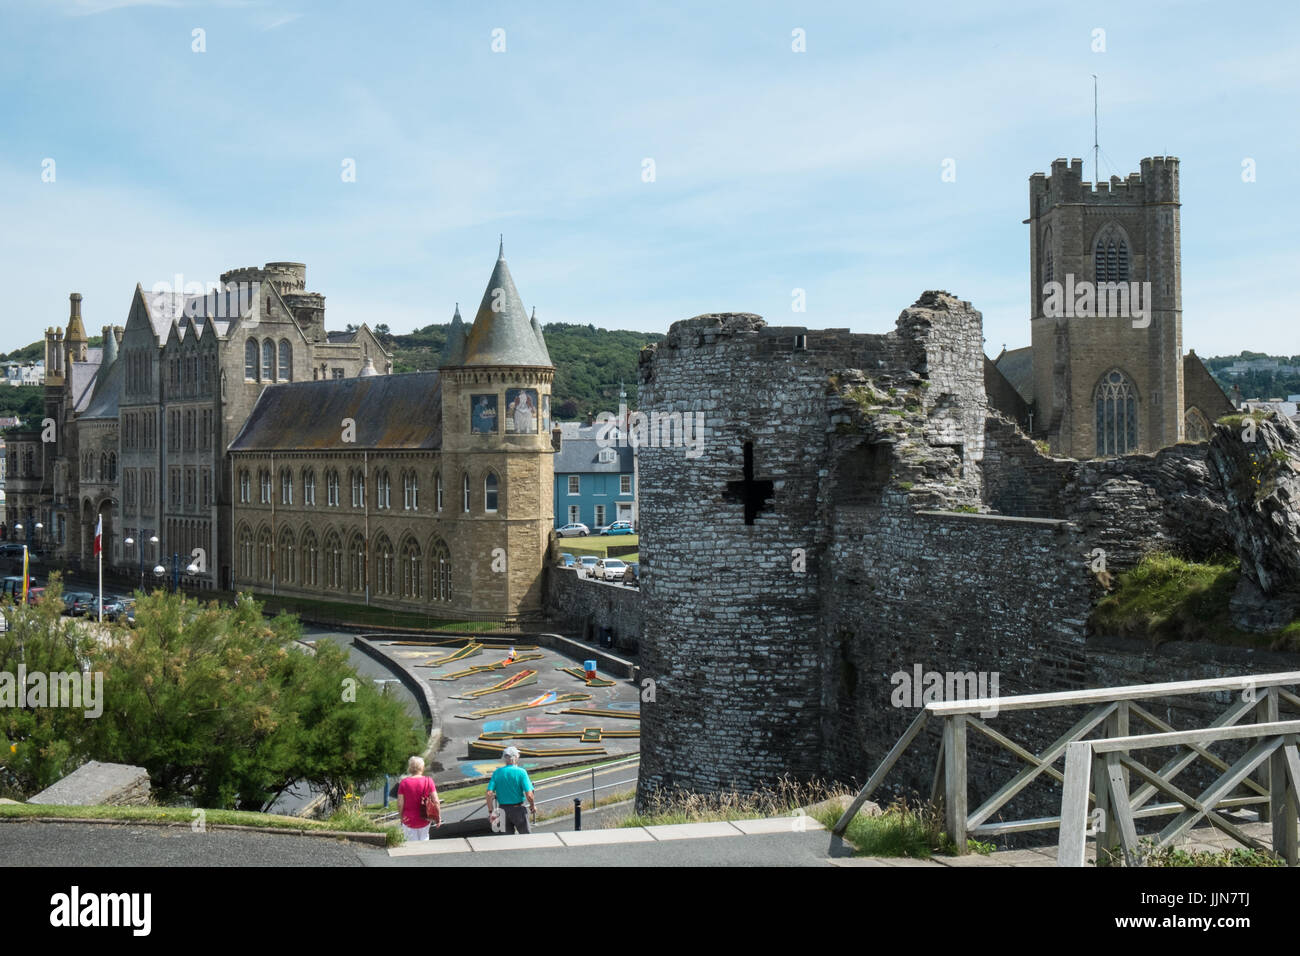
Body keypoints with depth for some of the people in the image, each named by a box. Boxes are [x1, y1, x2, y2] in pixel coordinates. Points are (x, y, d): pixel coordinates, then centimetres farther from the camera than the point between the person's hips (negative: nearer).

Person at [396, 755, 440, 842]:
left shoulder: (403, 783, -10)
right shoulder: (428, 781, -9)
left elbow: (400, 804, -9)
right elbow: (436, 802, -9)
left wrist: (401, 817, 7)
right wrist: (439, 817, 3)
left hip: (409, 821, -1)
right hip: (425, 820, 1)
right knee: (424, 838, 22)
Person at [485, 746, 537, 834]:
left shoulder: (497, 772, -1)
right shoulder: (521, 772, -11)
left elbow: (489, 794, -8)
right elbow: (529, 794, -17)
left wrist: (491, 811, -2)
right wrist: (532, 806, 2)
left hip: (503, 810, 4)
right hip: (518, 809, -4)